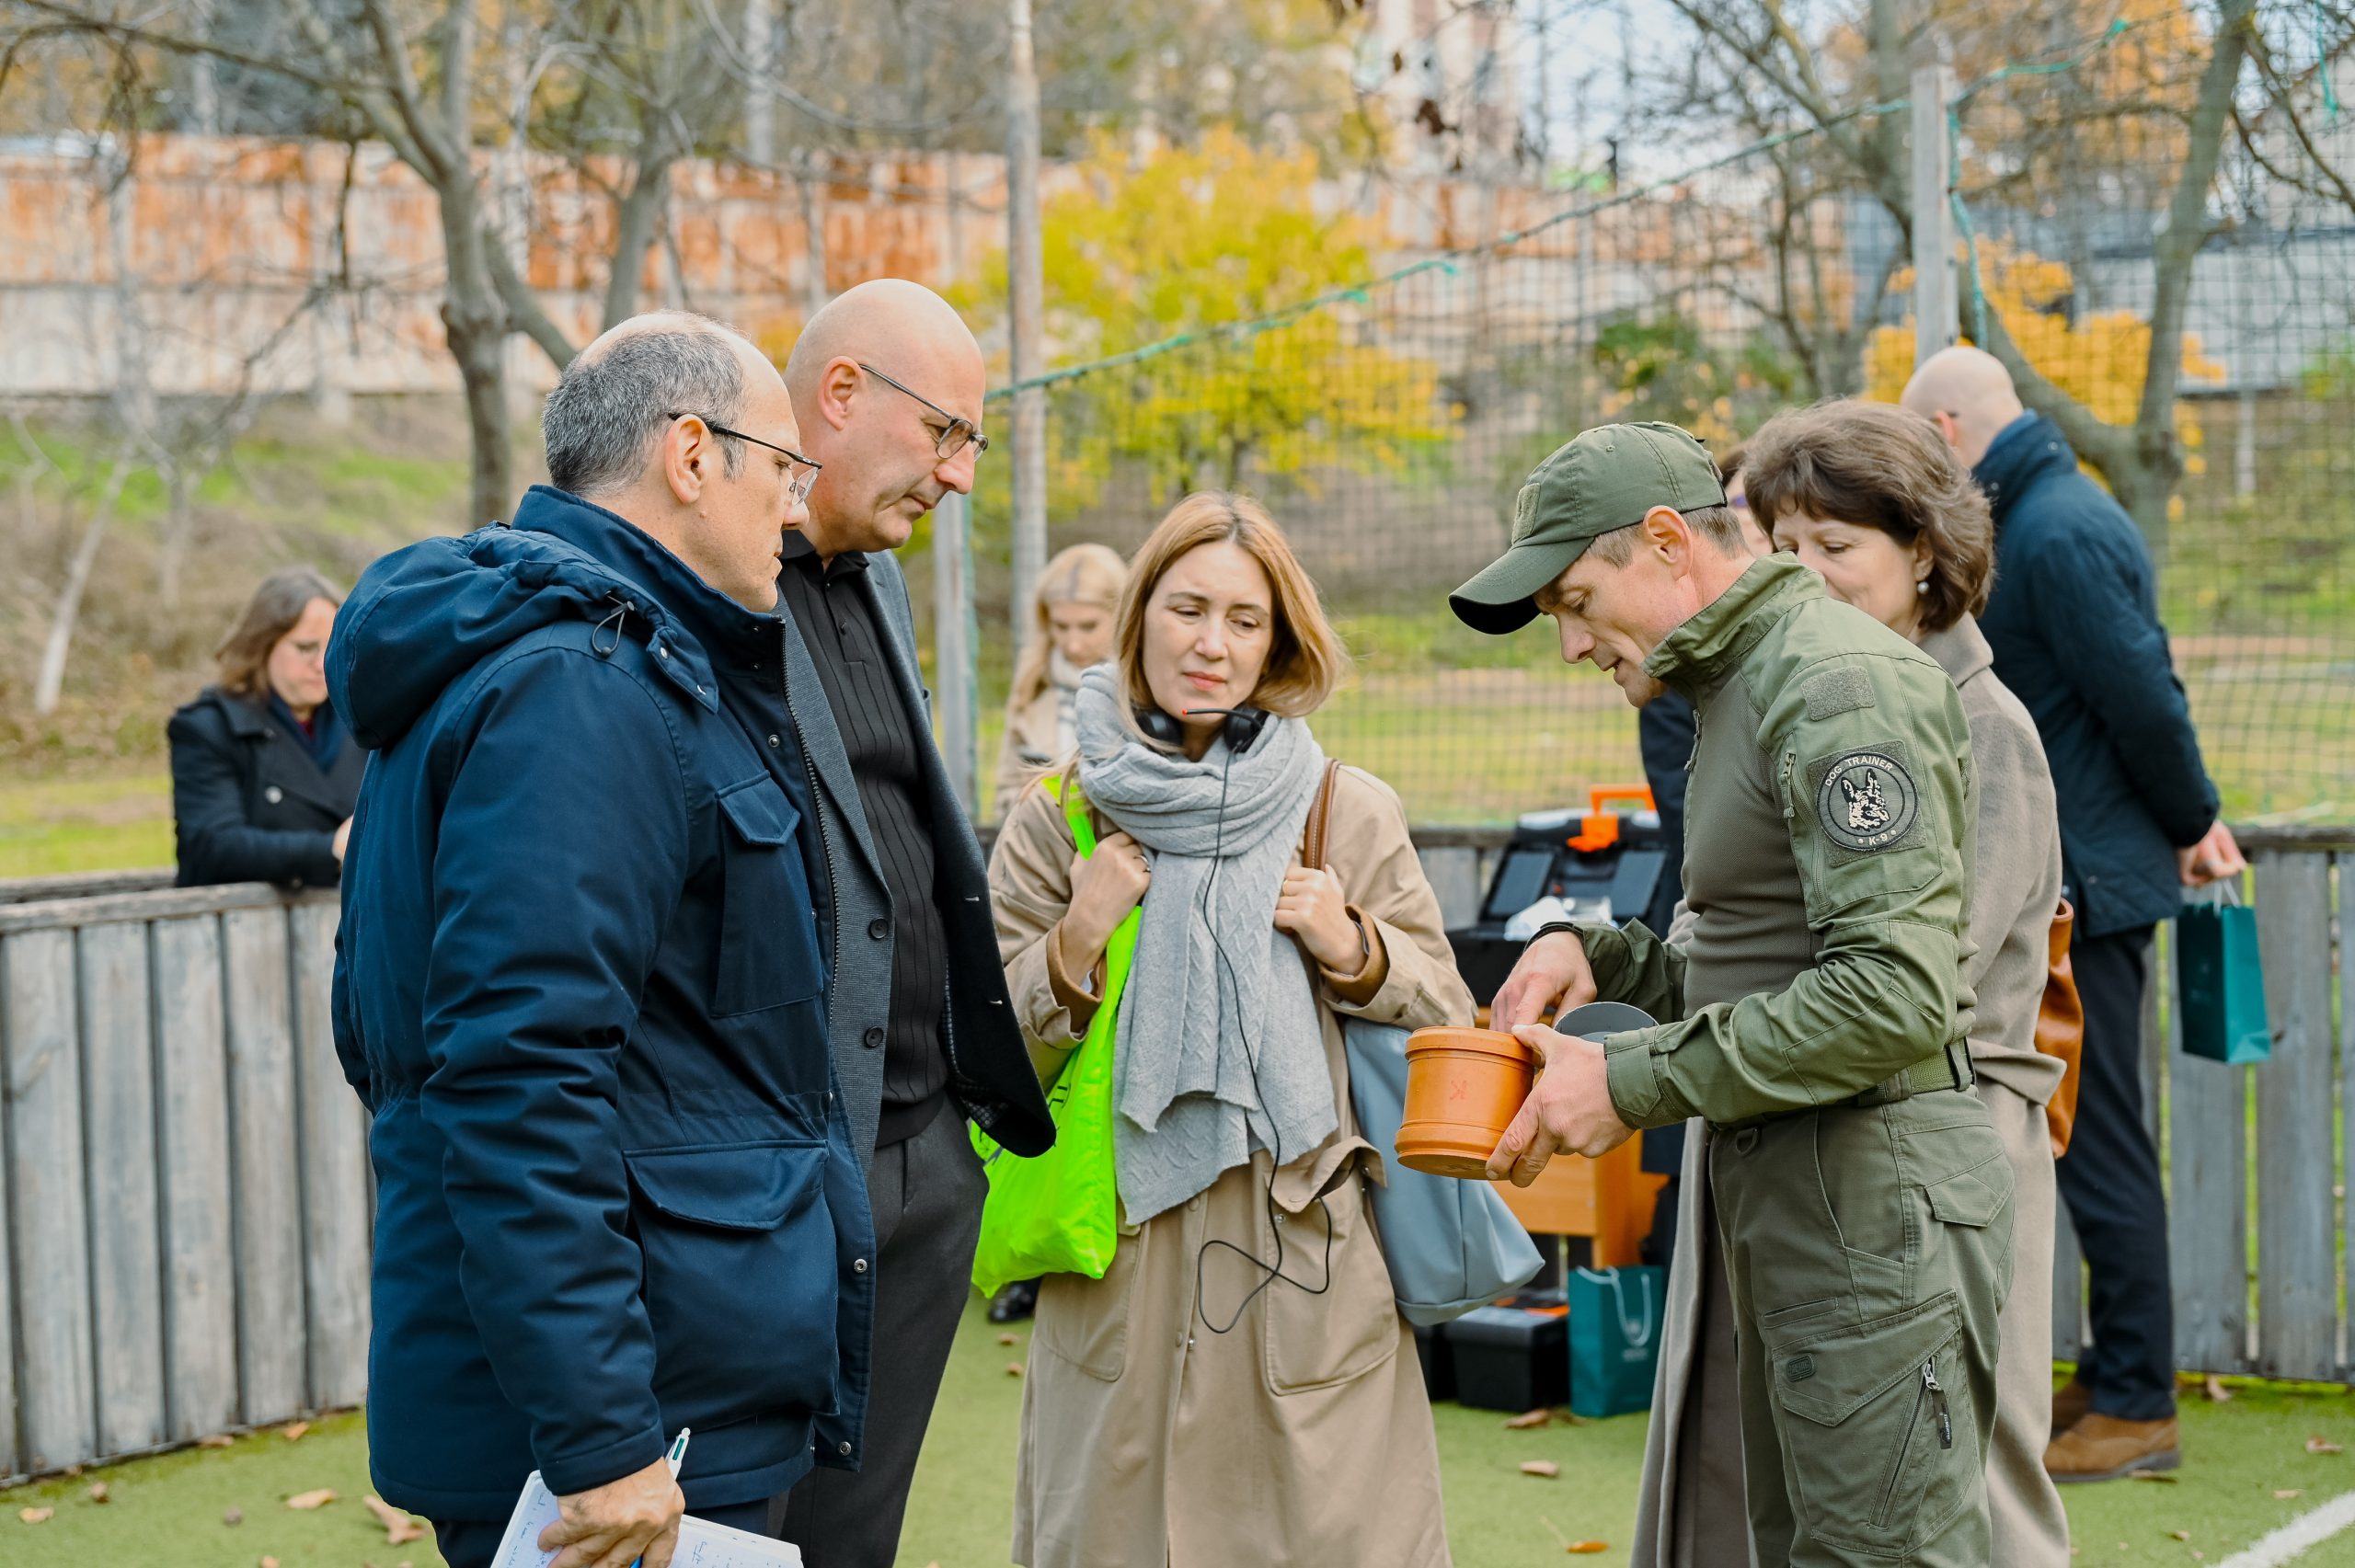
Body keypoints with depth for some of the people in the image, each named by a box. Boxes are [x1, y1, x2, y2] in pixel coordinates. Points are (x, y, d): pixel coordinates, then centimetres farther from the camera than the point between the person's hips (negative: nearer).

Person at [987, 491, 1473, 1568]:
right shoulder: (1056, 820, 6)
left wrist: (1354, 952, -7)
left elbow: (1447, 1031, 10)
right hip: (1118, 1277, 0)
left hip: (1309, 1269, 0)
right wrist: (1074, 946, -10)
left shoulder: (1351, 814, 6)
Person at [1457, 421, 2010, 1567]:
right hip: (1788, 1212, 11)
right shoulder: (1743, 686, 18)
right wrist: (1598, 955, 6)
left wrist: (1638, 1081, -19)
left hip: (1874, 1203, -11)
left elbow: (1896, 991, -24)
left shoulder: (1840, 681, -15)